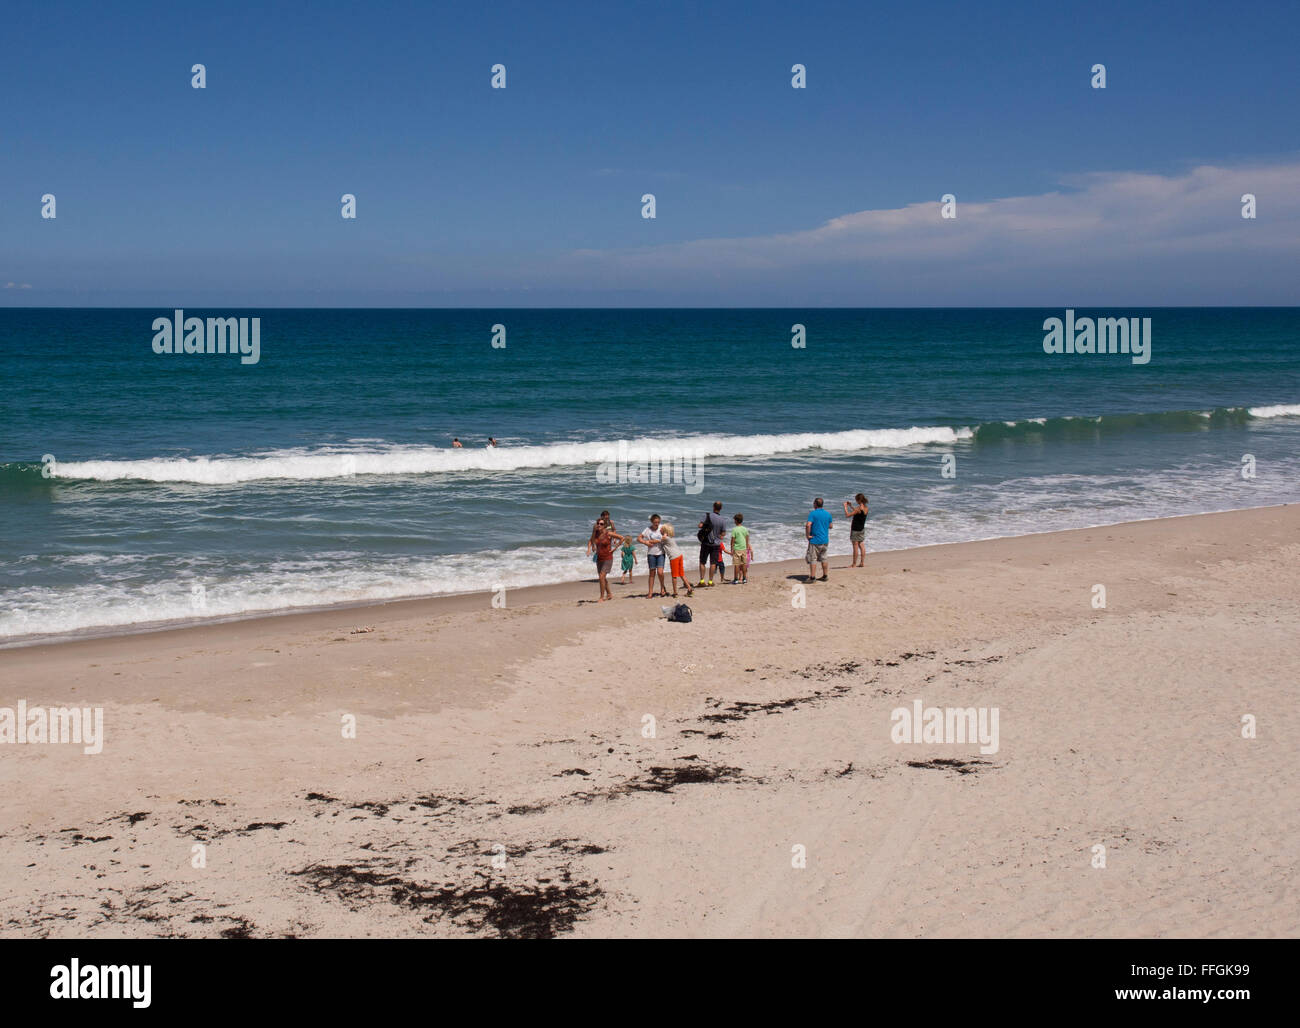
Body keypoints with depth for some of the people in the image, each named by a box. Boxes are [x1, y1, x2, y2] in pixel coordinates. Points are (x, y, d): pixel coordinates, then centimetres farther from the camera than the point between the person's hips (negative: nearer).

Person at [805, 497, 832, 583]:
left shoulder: (813, 513, -13)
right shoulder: (828, 513, 5)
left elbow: (808, 525, -25)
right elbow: (830, 526, 15)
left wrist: (807, 535, -14)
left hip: (815, 540, -6)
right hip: (825, 540, 6)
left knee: (812, 559, -1)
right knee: (823, 558, 16)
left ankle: (812, 577, -4)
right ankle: (825, 576, 19)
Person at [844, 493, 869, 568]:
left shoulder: (859, 508, -22)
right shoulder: (866, 508, 3)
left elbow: (847, 515, -20)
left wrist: (845, 507, -8)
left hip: (856, 530, -8)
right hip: (862, 529, 8)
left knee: (855, 546, -2)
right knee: (861, 546, 12)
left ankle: (854, 564, 3)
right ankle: (862, 562, 14)